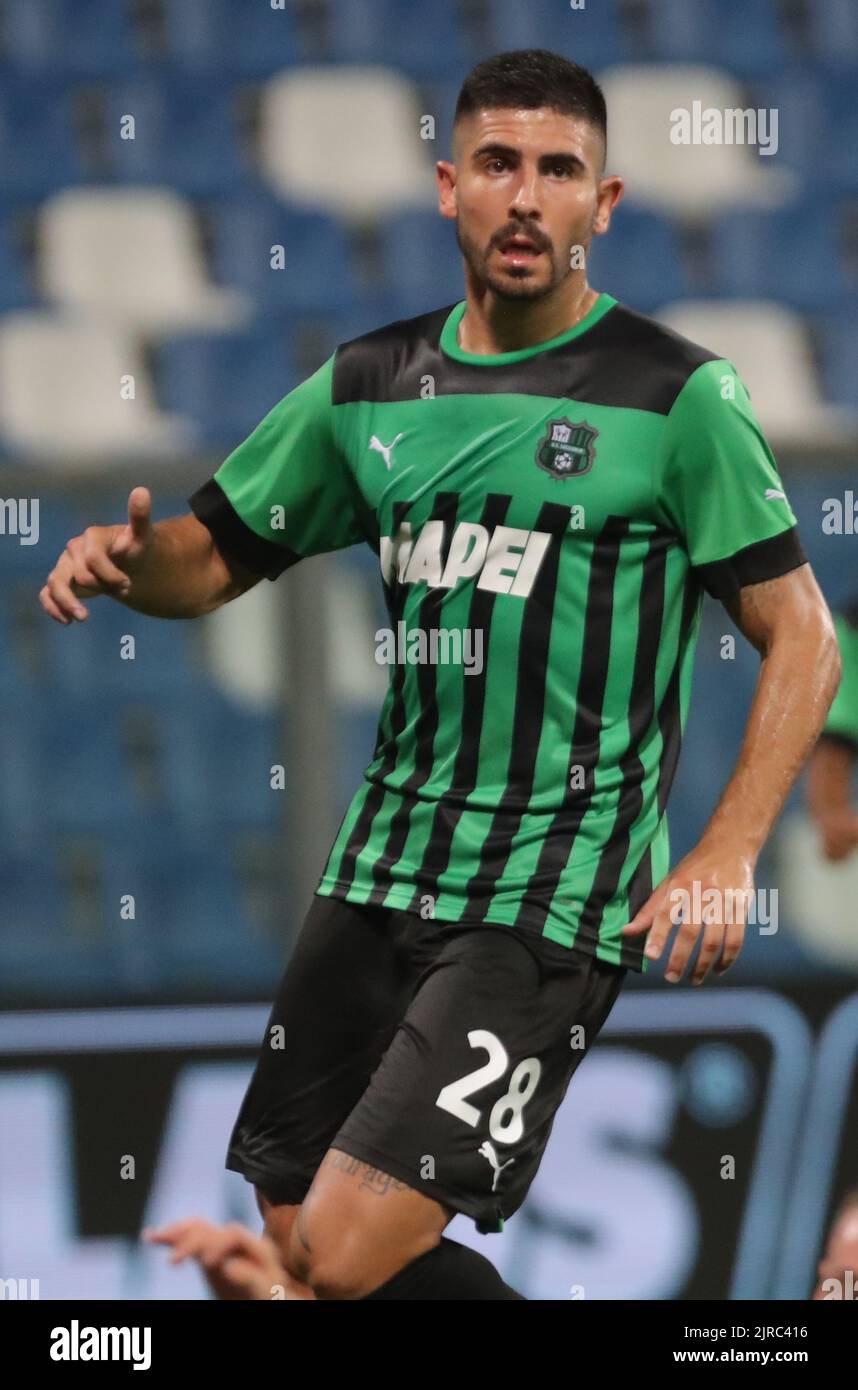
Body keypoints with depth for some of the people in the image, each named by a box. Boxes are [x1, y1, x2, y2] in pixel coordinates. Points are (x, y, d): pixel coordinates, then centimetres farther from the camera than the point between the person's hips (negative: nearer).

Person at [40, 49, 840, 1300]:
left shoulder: (676, 395, -5)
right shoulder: (370, 384, 9)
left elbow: (800, 638, -4)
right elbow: (215, 558, 17)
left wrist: (726, 857, -16)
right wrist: (128, 558, -7)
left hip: (557, 899, -6)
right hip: (384, 868, 6)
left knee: (350, 1251, -16)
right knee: (294, 1238, 8)